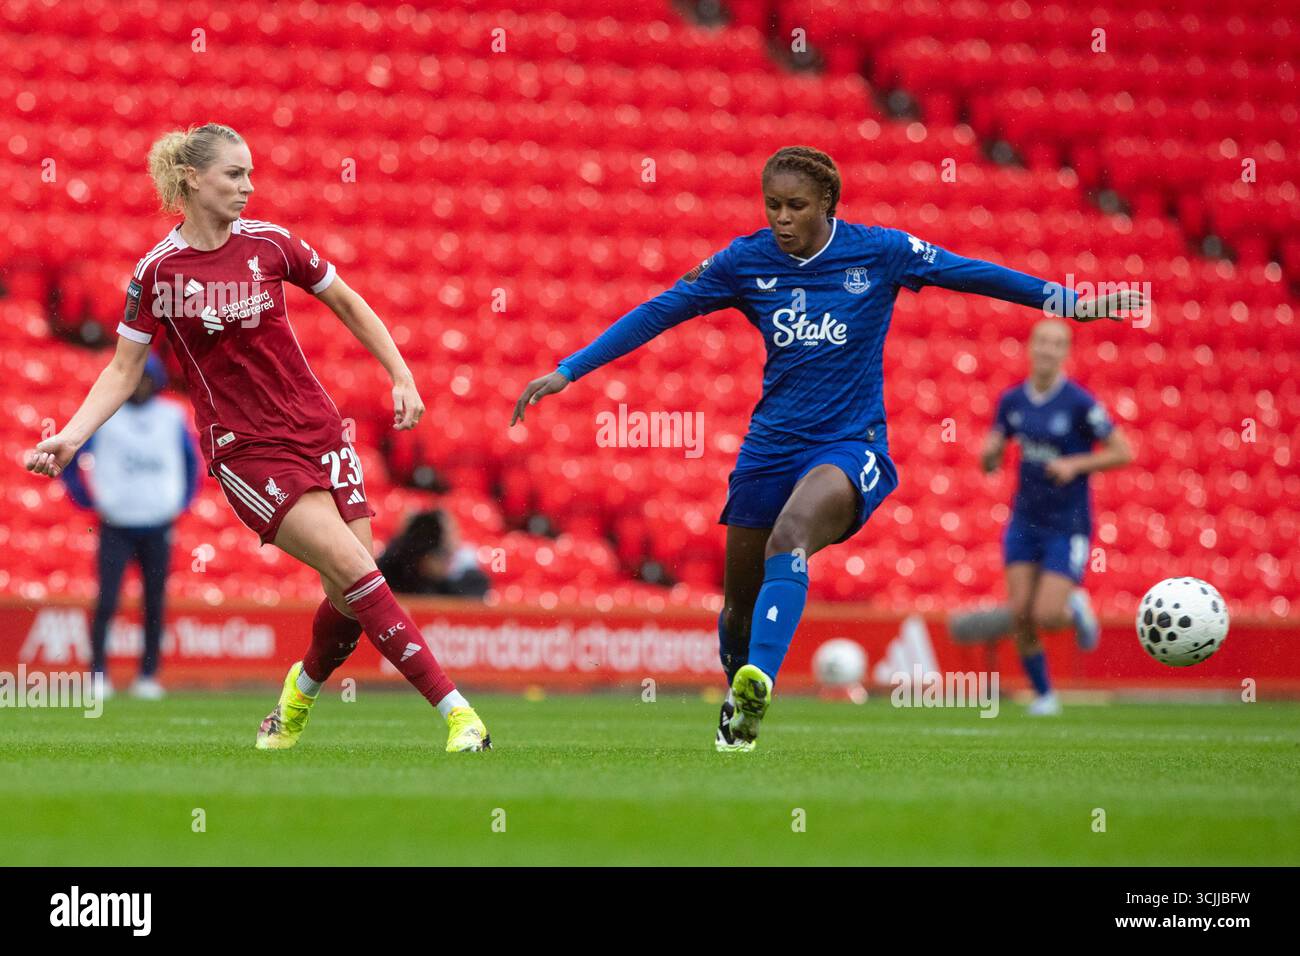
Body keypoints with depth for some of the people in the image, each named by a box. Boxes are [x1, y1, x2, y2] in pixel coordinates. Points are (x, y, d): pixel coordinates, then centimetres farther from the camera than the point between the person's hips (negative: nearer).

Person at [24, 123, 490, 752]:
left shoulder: (270, 244, 1)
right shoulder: (158, 273, -4)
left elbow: (347, 304, 15)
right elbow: (124, 370, 4)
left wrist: (401, 378, 9)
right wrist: (70, 437, -7)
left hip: (317, 431, 4)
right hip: (244, 451, -4)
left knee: (350, 598, -4)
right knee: (352, 567, -20)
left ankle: (301, 691, 29)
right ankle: (455, 710, -20)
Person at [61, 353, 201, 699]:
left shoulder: (173, 417, 7)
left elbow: (191, 460, 22)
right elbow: (67, 459, 5)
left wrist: (182, 502, 12)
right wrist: (88, 501, -1)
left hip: (158, 527, 2)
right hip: (116, 526, -2)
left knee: (155, 604, 2)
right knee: (106, 602, -11)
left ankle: (148, 676, 9)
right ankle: (98, 672, -4)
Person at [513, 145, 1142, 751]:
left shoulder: (879, 251, -6)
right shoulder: (745, 261, -2)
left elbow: (973, 274, 2)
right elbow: (657, 313, 2)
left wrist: (1074, 302, 3)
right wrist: (568, 371, -2)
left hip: (851, 449, -4)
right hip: (770, 448, 4)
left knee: (788, 537, -35)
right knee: (740, 605, 8)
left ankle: (759, 681, -48)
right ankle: (738, 710, 36)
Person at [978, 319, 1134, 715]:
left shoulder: (1079, 403, -13)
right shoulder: (1011, 401, 2)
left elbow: (1123, 452, -8)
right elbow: (990, 463, 8)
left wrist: (1075, 465, -20)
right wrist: (990, 453, -16)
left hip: (1068, 524, -4)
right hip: (1025, 520, 4)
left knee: (1046, 616, -12)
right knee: (1020, 615, -4)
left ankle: (1075, 608, 24)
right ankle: (1042, 694, 15)